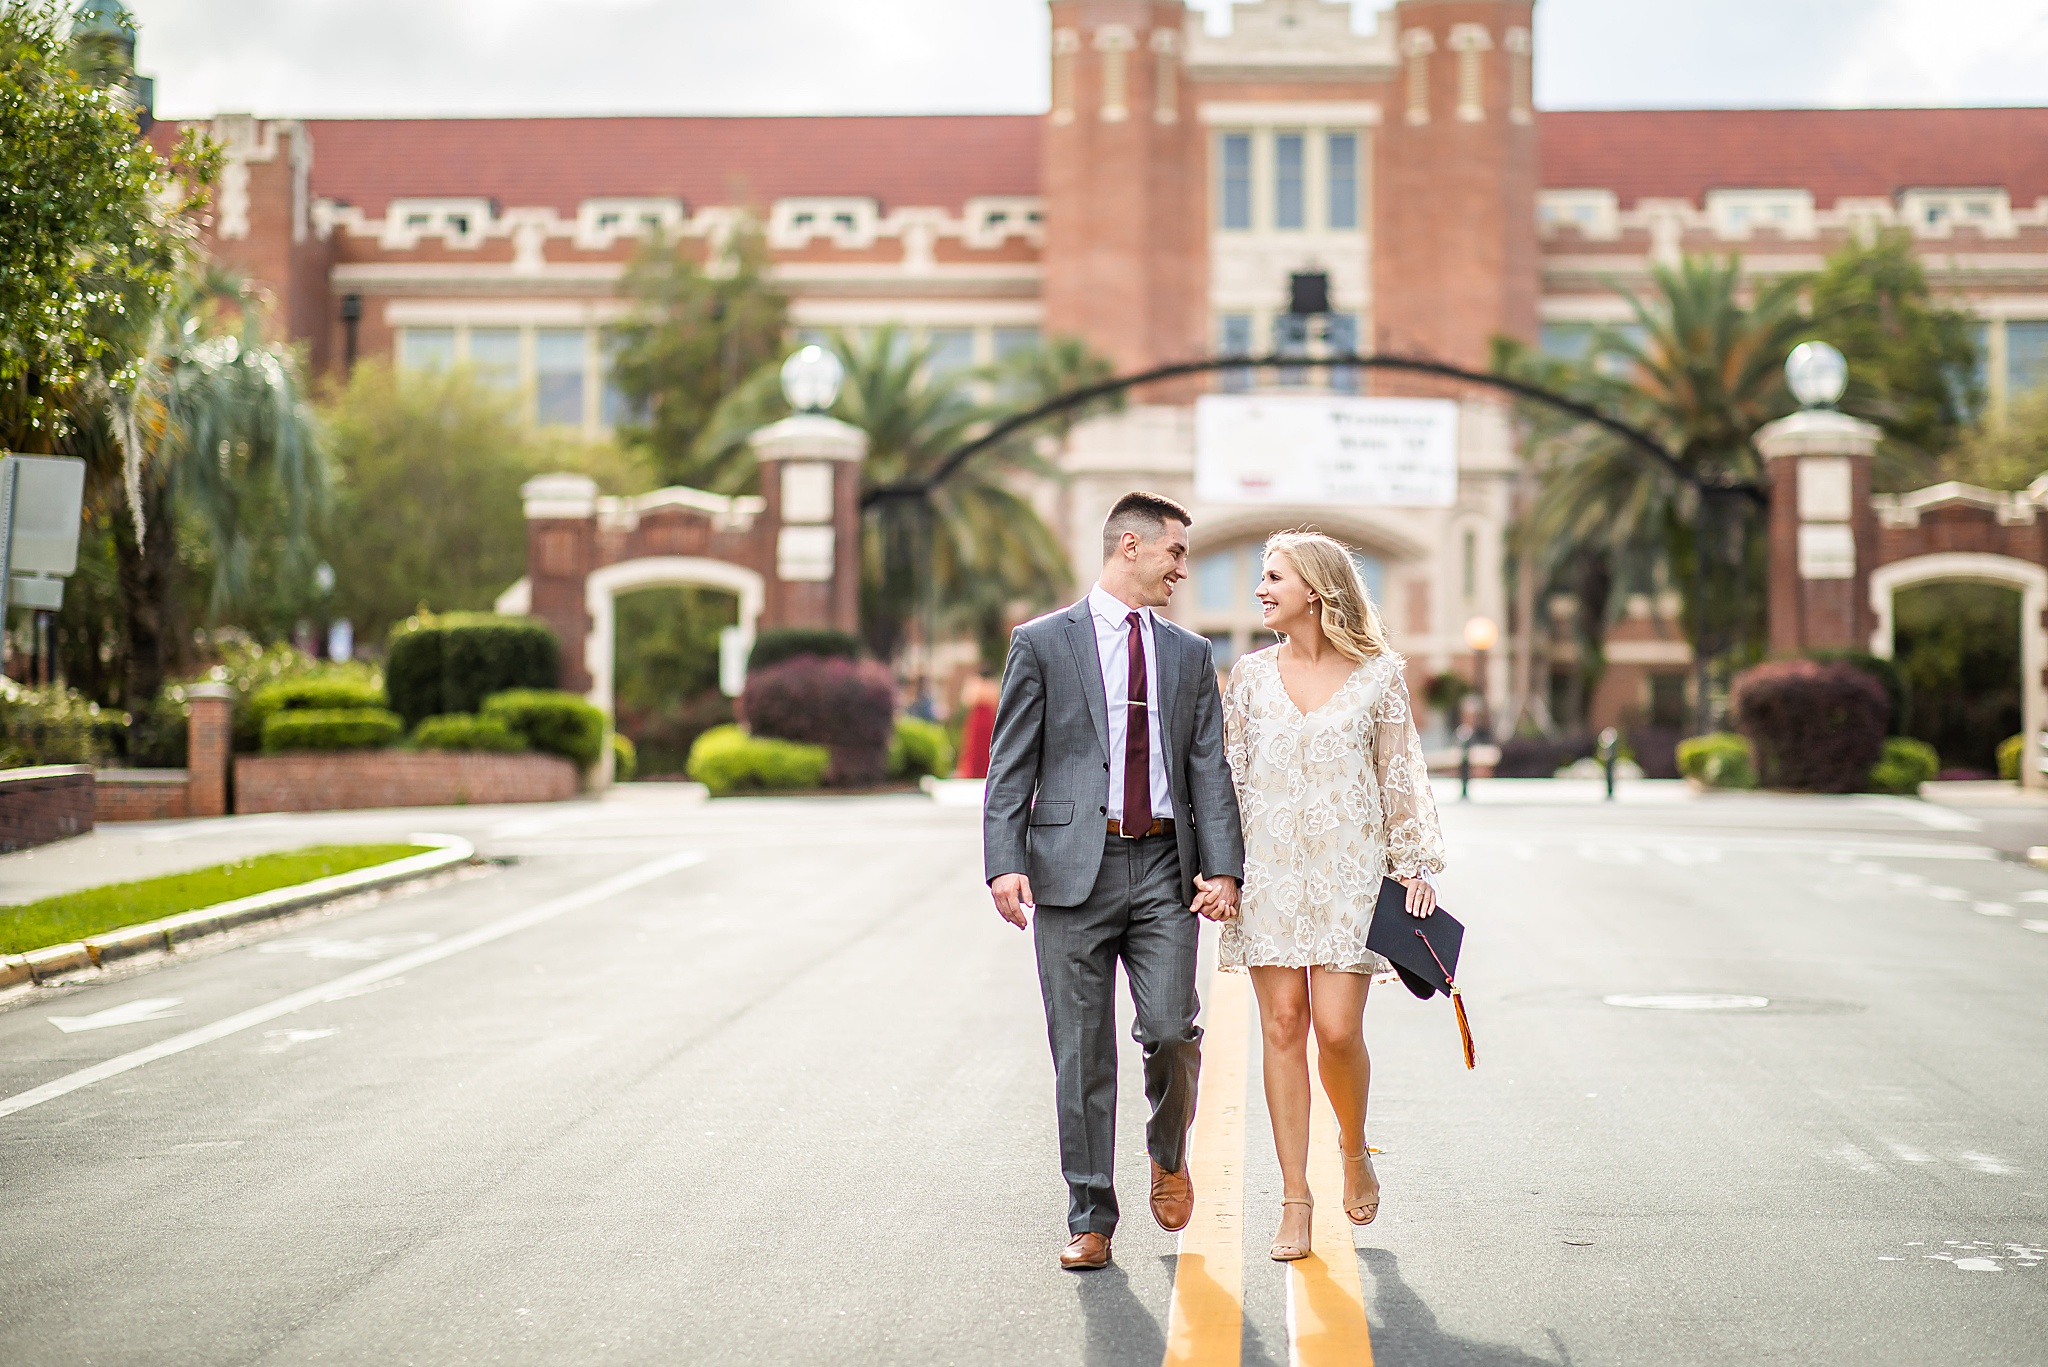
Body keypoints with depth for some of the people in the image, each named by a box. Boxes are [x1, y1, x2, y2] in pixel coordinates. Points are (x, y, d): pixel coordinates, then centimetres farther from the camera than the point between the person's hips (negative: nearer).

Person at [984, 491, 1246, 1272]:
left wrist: (1223, 868, -3)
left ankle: (1168, 1152, 21)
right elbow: (1010, 767, 0)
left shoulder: (1189, 655, 14)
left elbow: (1210, 770, 10)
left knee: (1171, 1029, -10)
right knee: (1082, 1053, 1)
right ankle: (1090, 1218, 12)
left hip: (1163, 868, 2)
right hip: (1073, 867, -2)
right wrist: (1004, 864, -12)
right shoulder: (1042, 644, 3)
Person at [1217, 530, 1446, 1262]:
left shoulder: (1377, 673, 2)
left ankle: (1355, 1149, 23)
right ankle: (1295, 1197, 6)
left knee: (1338, 1028, -8)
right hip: (1270, 867, 2)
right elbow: (1227, 775, 10)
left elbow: (1401, 775, 6)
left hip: (1348, 869, -2)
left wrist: (1415, 864, 2)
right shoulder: (1251, 674, 7)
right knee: (1282, 1023, -1)